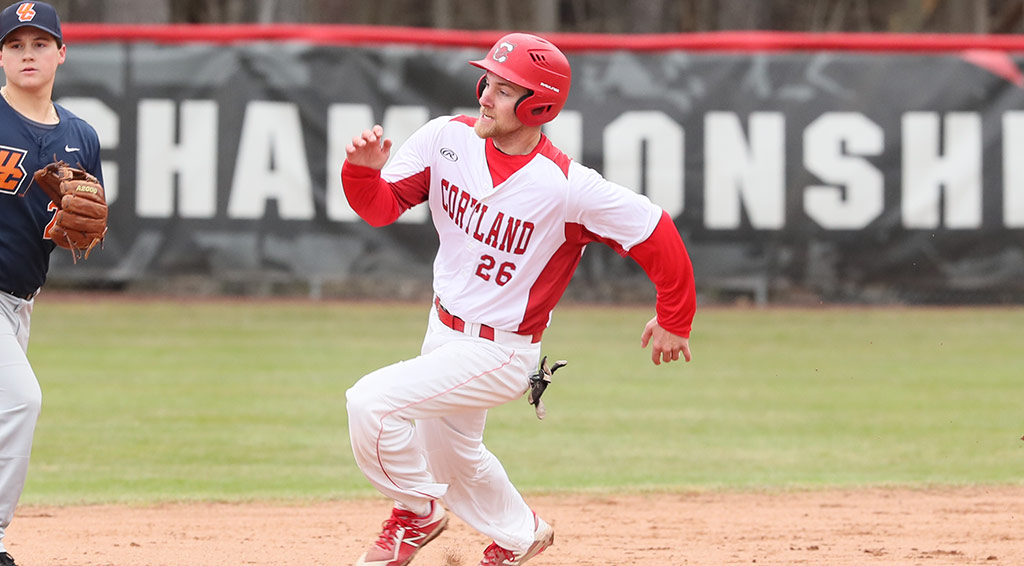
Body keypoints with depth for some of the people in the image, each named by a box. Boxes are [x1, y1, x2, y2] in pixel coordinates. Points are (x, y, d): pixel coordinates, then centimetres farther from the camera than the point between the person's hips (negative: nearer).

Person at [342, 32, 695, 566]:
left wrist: (674, 320, -6)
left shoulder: (570, 187, -27)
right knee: (450, 453, 26)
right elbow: (382, 207, -6)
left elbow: (656, 232, -18)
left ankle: (417, 512, 5)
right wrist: (363, 170, -28)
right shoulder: (449, 138, -11)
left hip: (500, 352, -7)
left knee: (371, 402, -21)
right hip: (443, 329, 7)